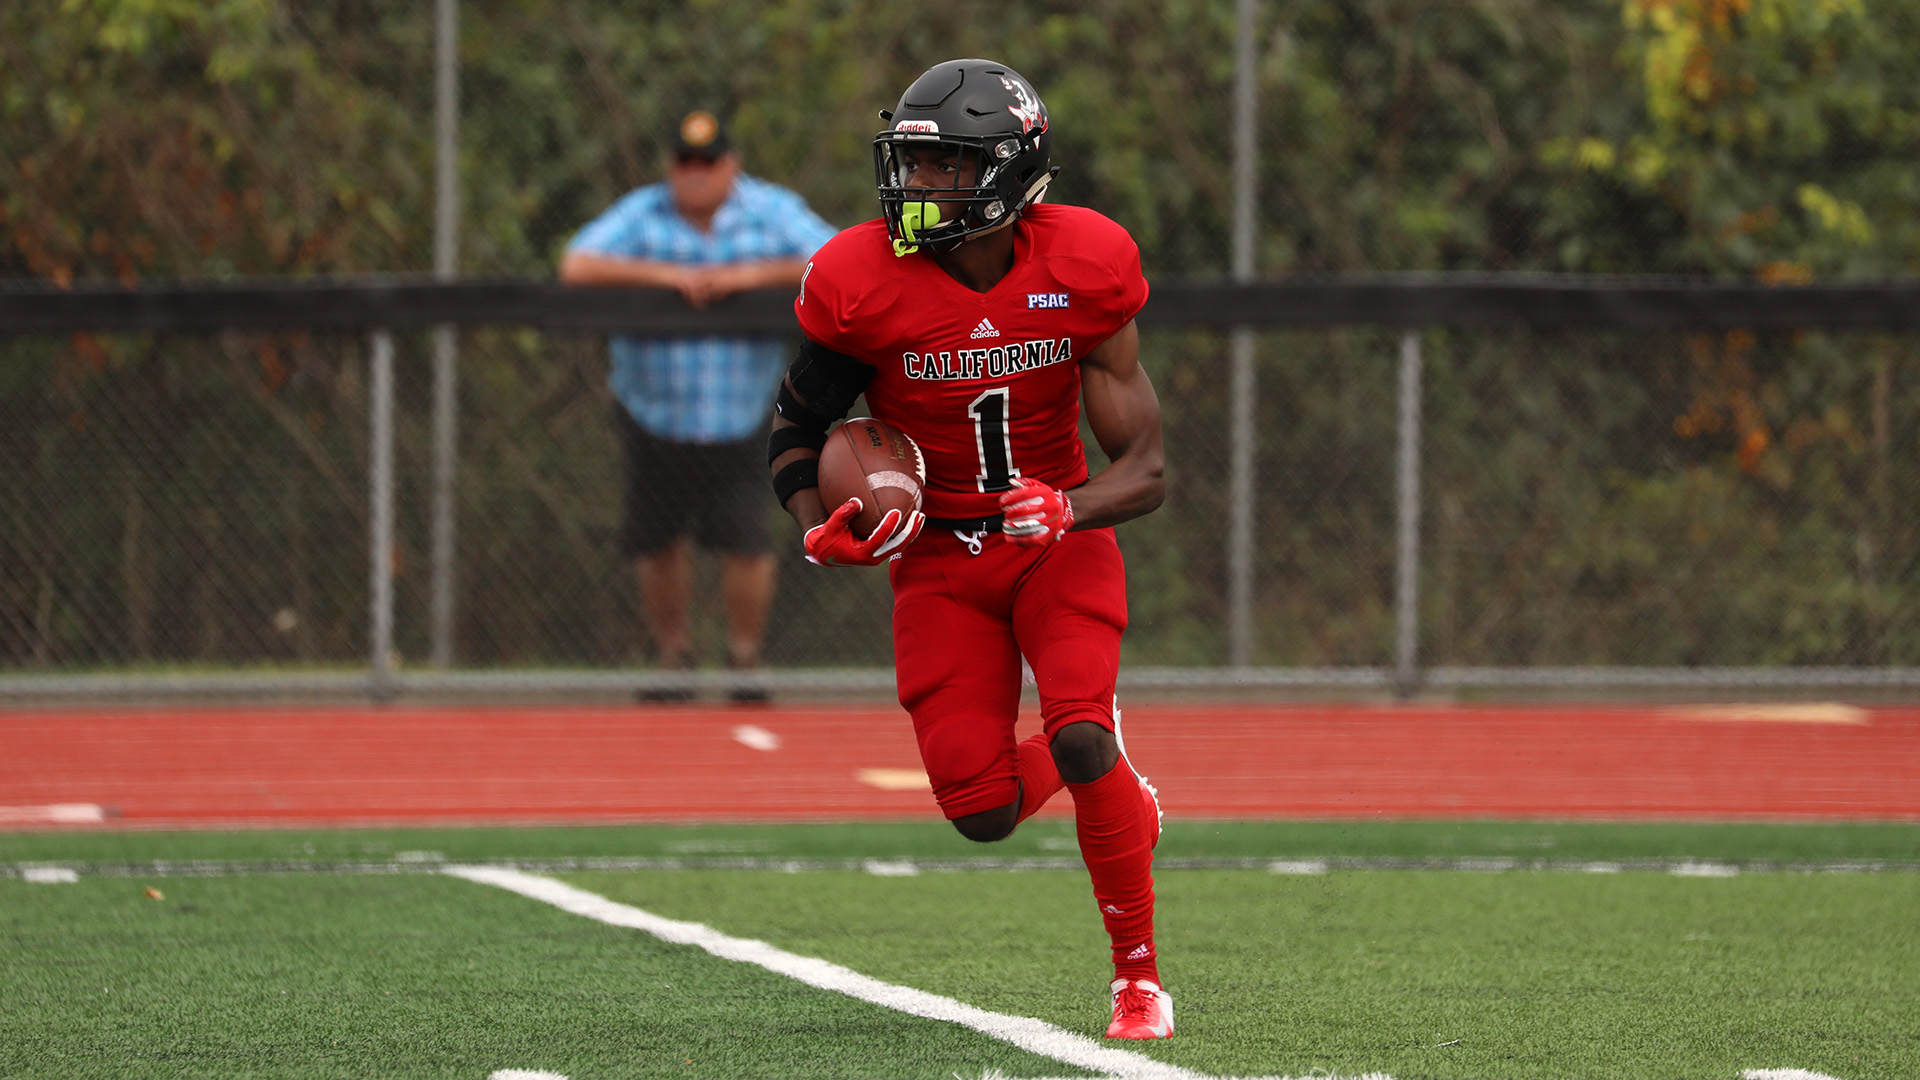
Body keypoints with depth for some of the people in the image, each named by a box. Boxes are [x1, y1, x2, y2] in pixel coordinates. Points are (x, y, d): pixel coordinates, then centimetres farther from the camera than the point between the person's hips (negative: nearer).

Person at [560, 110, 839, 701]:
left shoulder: (772, 210, -3)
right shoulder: (642, 214, -5)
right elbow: (576, 266, -17)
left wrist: (752, 275, -24)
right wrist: (665, 274, -26)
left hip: (740, 423, -1)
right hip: (654, 420, 1)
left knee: (745, 542, -11)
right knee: (657, 544, 7)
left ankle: (746, 656, 11)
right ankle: (673, 657, 29)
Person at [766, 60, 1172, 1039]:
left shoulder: (1083, 269, -15)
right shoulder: (862, 284, -16)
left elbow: (1144, 469, -9)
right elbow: (796, 429, 1)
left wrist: (1068, 510, -30)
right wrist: (819, 532, -18)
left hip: (1060, 542, -1)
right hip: (937, 559, 1)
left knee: (1081, 741, -24)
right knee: (980, 810, -9)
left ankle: (1138, 975, -5)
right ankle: (1110, 786, 29)